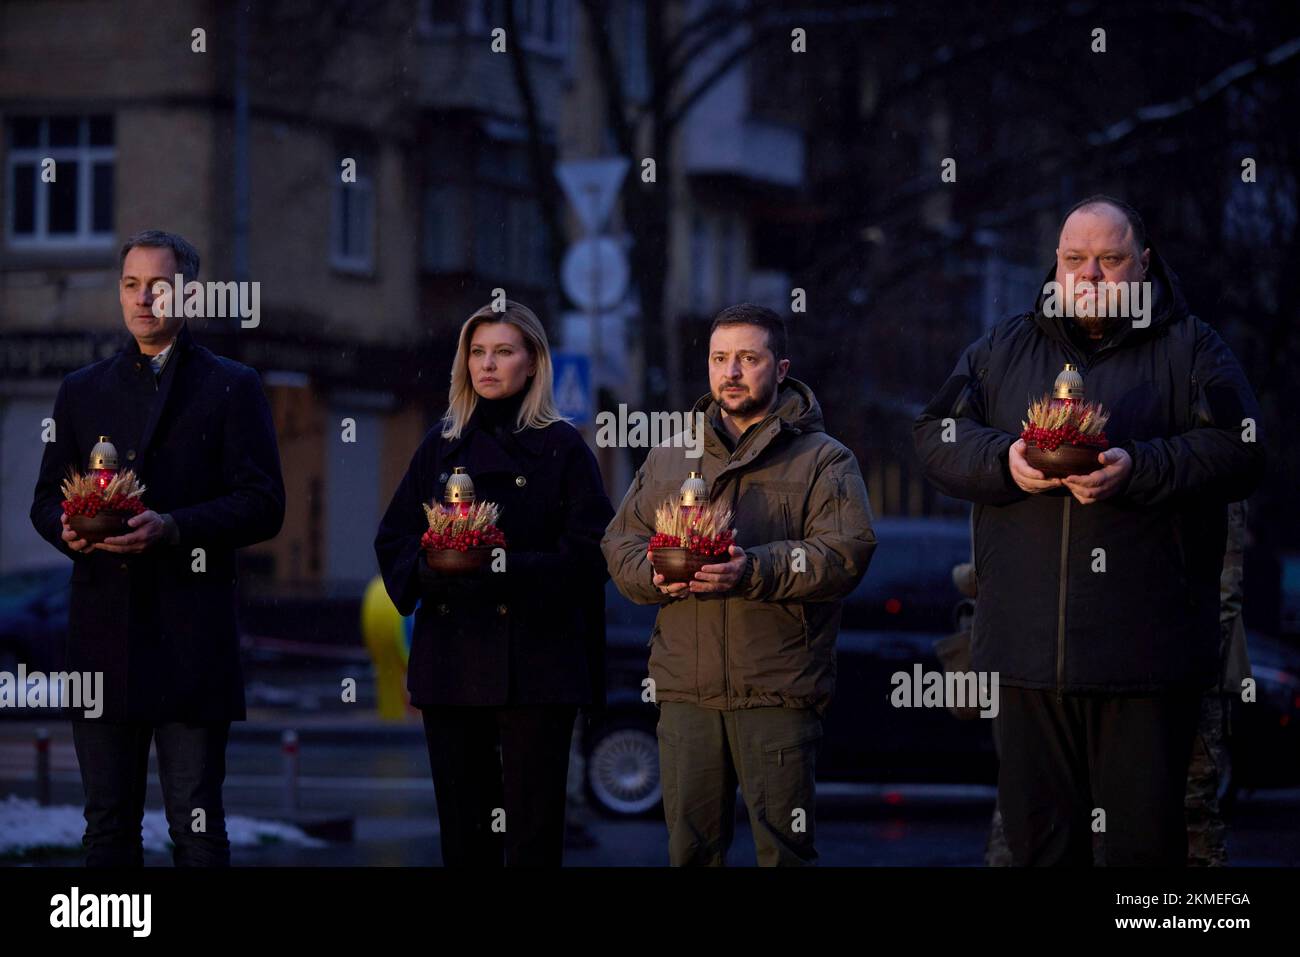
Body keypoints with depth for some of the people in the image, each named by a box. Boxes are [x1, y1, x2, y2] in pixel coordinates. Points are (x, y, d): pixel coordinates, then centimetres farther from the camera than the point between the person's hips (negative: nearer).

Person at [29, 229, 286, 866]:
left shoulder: (232, 388, 5)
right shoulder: (83, 391, 17)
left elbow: (262, 506, -3)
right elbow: (47, 498, 17)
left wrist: (171, 527, -17)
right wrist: (68, 527, -7)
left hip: (191, 639, -4)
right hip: (103, 632, 4)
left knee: (196, 825, -5)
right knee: (108, 821, 6)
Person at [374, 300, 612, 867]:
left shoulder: (562, 448, 3)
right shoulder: (442, 447, 15)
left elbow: (591, 550, -5)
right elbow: (393, 539, 13)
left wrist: (513, 566, -19)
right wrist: (424, 570, -9)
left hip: (534, 663, -4)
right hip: (451, 657, 4)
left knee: (533, 823, -7)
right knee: (463, 825, 4)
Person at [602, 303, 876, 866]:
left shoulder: (824, 460, 4)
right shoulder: (669, 458, 18)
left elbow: (846, 552, -9)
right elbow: (620, 543, 15)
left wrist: (755, 572, -21)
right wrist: (655, 574, -8)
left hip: (778, 692, -4)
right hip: (685, 691, 4)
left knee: (784, 850, -3)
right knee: (690, 848, 7)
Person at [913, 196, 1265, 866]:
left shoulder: (1190, 349, 6)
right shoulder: (1001, 351, 16)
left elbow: (1239, 452, -5)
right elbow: (937, 436, 9)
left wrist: (1138, 470, -19)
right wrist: (1004, 461, -11)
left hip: (1145, 655, -3)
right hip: (1027, 645, 3)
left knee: (1145, 837, -1)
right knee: (1037, 835, 7)